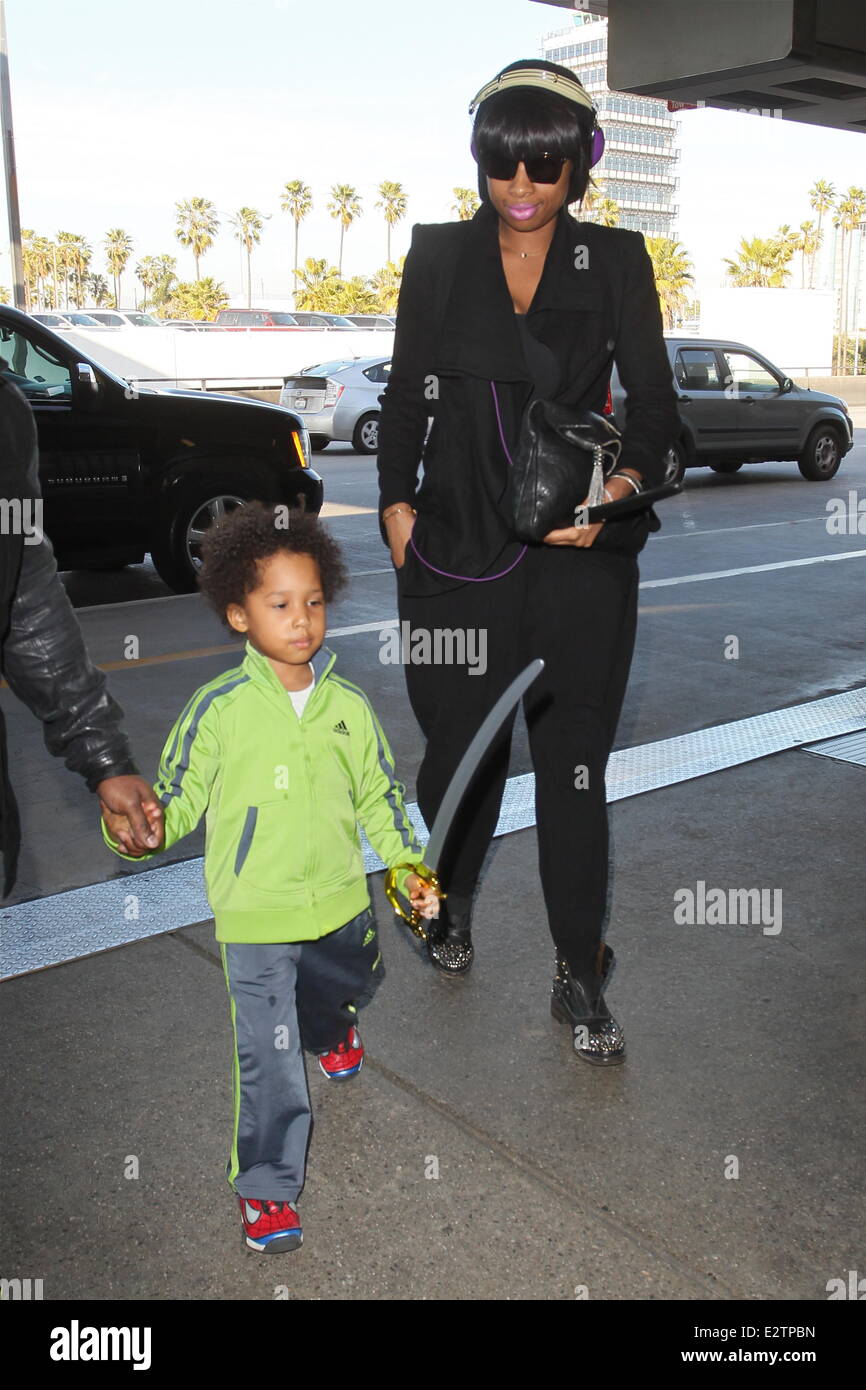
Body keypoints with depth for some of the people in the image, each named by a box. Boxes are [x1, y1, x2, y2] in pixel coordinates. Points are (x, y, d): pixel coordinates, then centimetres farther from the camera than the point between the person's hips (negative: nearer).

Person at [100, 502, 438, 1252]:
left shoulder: (349, 706, -2)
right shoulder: (218, 708, -13)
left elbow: (378, 794, 8)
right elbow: (179, 795, -7)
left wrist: (407, 867, 3)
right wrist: (137, 826, -27)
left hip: (342, 903, 4)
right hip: (256, 913, -4)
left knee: (345, 990, 30)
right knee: (267, 1058, -1)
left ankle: (330, 1029, 67)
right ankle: (267, 1189, 17)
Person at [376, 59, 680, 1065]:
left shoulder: (614, 261, 4)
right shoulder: (439, 257, 7)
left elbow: (654, 399, 3)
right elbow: (405, 395, 12)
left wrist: (625, 483, -16)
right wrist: (396, 502, 0)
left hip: (579, 556, -1)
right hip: (457, 546, 1)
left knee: (574, 767, 2)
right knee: (461, 748, 11)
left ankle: (579, 979, 17)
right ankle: (450, 905, 39)